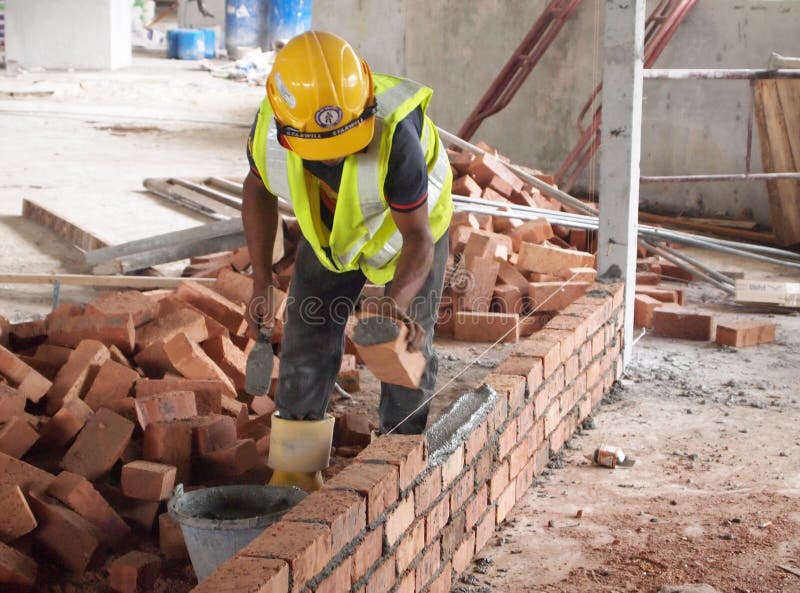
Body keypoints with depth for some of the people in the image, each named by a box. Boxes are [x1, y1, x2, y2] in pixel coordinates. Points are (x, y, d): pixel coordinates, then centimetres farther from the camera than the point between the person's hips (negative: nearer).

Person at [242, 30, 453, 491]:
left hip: (409, 224, -3)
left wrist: (399, 302, -54)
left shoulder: (394, 134, -44)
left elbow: (418, 237, -35)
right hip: (331, 228, 3)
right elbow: (259, 189, -7)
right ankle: (294, 472, 17)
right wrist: (262, 281, -11)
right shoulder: (270, 129, -31)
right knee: (308, 343, 3)